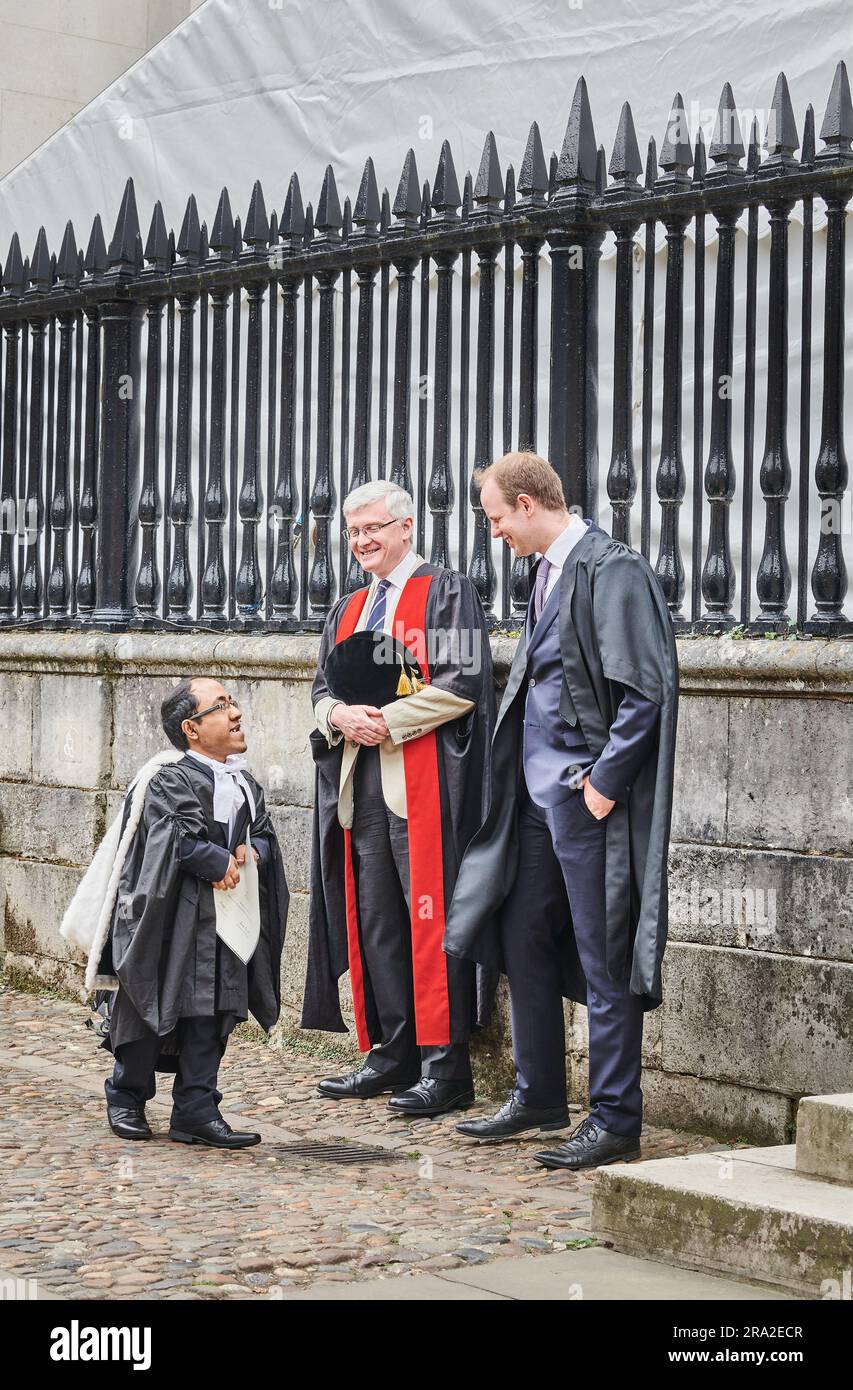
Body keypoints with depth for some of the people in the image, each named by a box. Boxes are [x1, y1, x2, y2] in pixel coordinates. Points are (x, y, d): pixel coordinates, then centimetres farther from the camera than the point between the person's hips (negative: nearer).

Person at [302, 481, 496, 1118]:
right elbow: (323, 689, 19)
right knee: (373, 921, 7)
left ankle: (446, 1065, -7)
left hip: (425, 782, -7)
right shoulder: (348, 610, 21)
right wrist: (339, 715, -5)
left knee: (430, 920, -9)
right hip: (359, 785, 7)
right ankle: (390, 1055, 14)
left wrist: (387, 721, -15)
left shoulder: (447, 592, -1)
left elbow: (462, 682, -11)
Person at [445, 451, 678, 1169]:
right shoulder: (550, 572, 13)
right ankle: (539, 1096, 28)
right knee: (523, 940, 15)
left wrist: (604, 782, -18)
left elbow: (645, 692, -19)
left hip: (590, 795, -9)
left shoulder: (612, 570, -15)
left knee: (602, 958, -3)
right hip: (539, 795, 9)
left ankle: (616, 1120, 6)